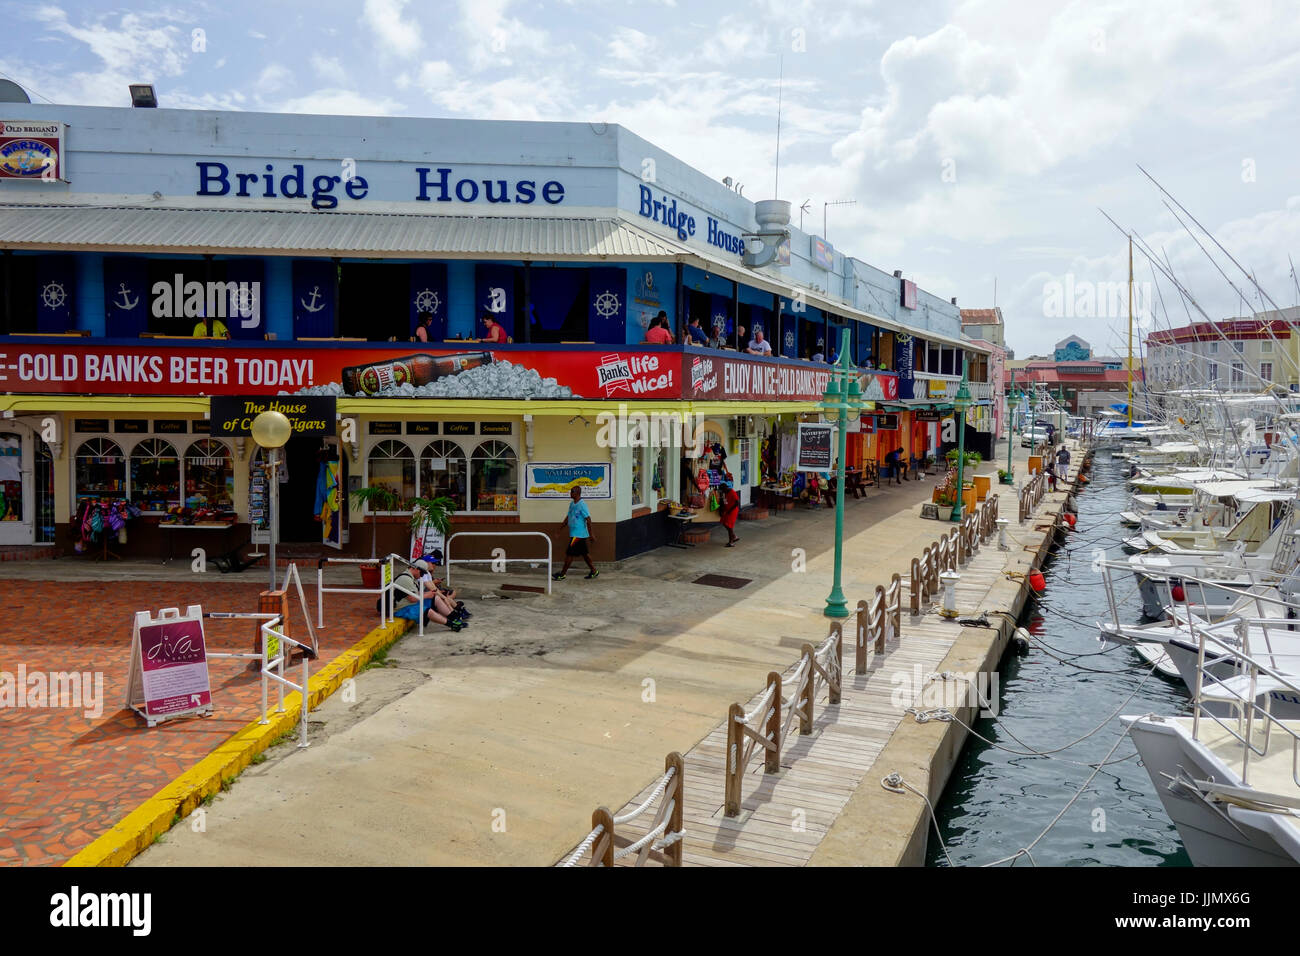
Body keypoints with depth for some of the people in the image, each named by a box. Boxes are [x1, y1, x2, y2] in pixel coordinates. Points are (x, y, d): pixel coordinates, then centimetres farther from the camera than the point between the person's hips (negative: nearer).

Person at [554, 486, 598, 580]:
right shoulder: (572, 504, 11)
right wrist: (562, 524, 15)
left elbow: (588, 519, -17)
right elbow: (568, 516, 22)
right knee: (584, 553, 14)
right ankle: (594, 571, 22)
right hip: (574, 533, 9)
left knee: (569, 553, -5)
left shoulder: (582, 504, -16)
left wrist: (591, 534, -18)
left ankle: (562, 574, 1)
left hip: (578, 534, -9)